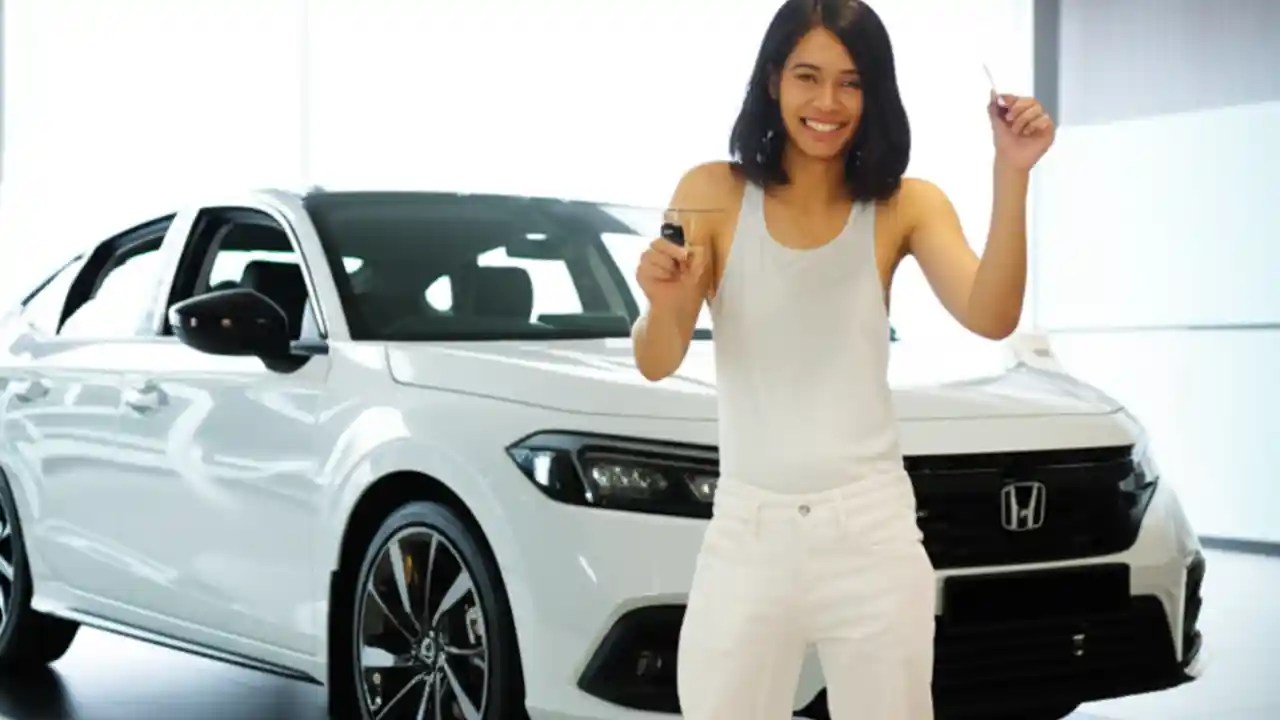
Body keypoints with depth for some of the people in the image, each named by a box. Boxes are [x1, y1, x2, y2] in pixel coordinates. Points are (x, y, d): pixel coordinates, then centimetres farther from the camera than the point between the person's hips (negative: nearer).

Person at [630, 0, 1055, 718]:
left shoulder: (906, 206, 0)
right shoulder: (714, 193, -1)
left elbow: (991, 317, -15)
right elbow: (657, 362, -6)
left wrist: (1011, 176, -26)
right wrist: (665, 304, -28)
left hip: (872, 531, 0)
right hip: (748, 532, 0)